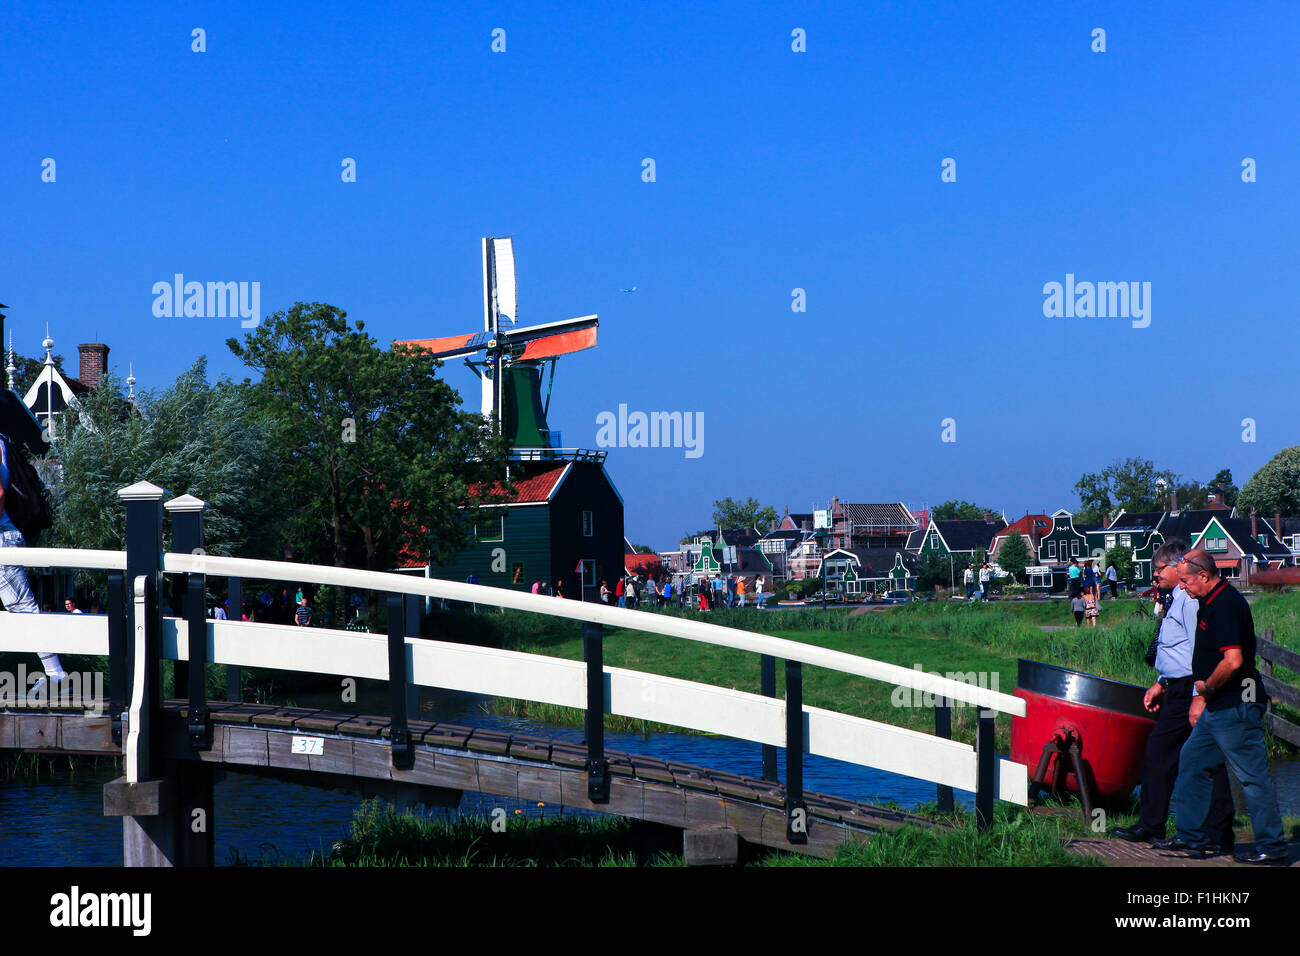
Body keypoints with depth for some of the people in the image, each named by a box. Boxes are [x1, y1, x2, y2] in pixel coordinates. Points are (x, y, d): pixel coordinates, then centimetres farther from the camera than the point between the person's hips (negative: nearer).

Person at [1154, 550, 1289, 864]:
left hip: (1234, 707, -11)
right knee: (1192, 761, 16)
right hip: (1218, 707, 11)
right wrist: (1200, 697, 20)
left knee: (1252, 775, -4)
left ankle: (1272, 847, 3)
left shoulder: (1225, 605, -20)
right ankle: (1191, 836, 23)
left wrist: (1207, 688, -14)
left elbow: (1233, 660, -29)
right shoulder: (1214, 602, 13)